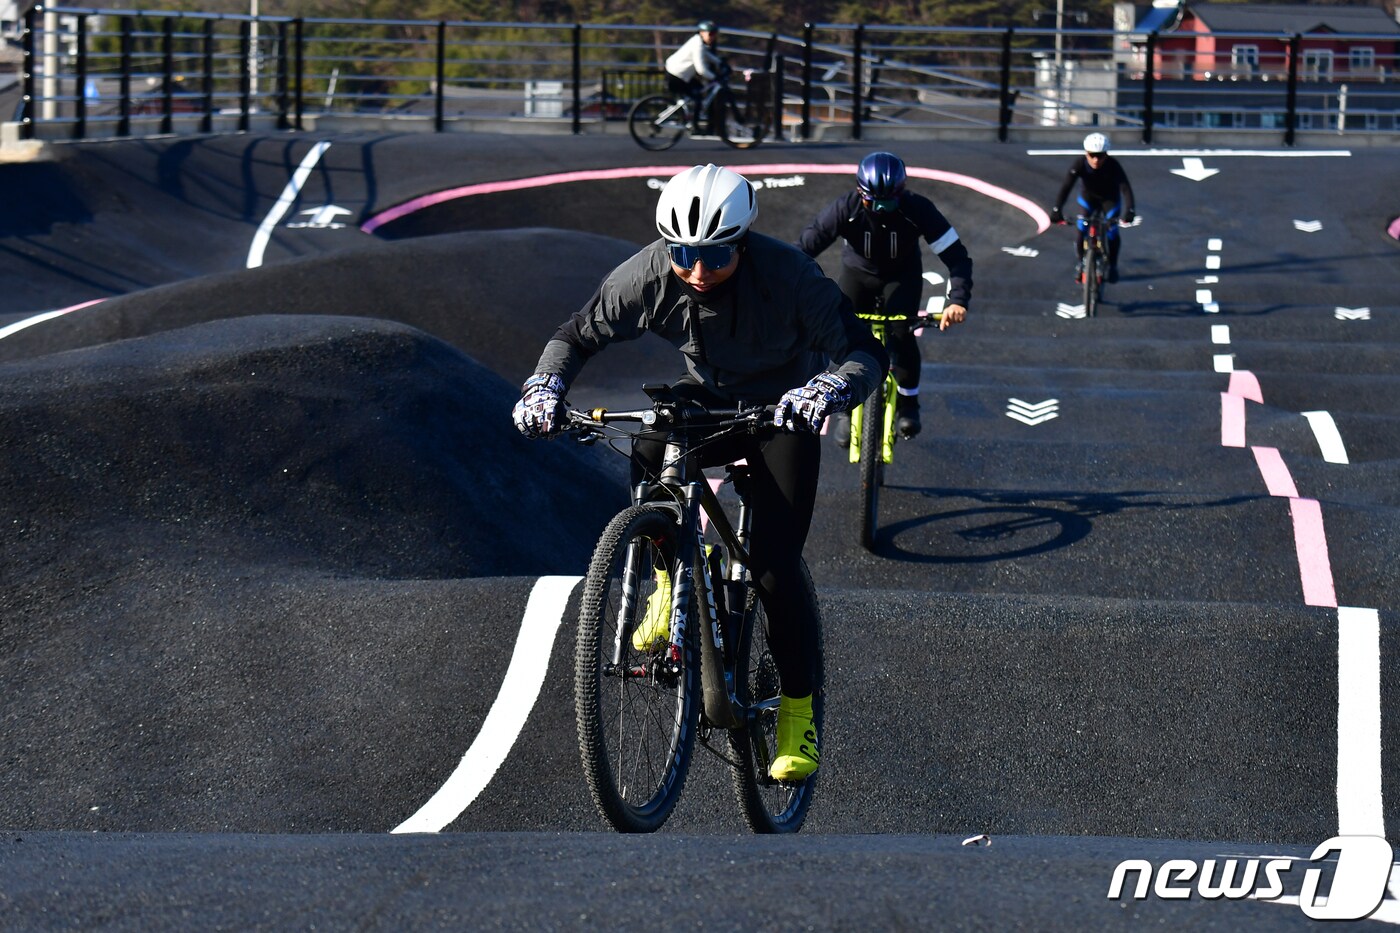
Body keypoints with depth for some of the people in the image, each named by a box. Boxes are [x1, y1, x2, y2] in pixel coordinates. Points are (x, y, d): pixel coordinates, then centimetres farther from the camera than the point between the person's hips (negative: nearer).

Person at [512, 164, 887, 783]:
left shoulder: (786, 274, -31)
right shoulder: (648, 275, -23)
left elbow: (866, 351, -33)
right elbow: (579, 334, -10)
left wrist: (830, 387, -56)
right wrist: (545, 386, -30)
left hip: (782, 413, -3)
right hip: (707, 402, 3)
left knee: (774, 564, -14)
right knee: (650, 446, -32)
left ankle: (798, 712, 3)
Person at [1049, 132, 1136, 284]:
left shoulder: (1113, 165, -34)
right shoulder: (1079, 164, -32)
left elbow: (1125, 188, -41)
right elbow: (1066, 186, -38)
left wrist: (1129, 210, -56)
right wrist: (1056, 209, -51)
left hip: (1110, 198, -1)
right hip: (1088, 197, 1)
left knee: (1112, 232, -12)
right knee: (1081, 230, -14)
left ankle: (1112, 265, 14)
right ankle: (1080, 262, 12)